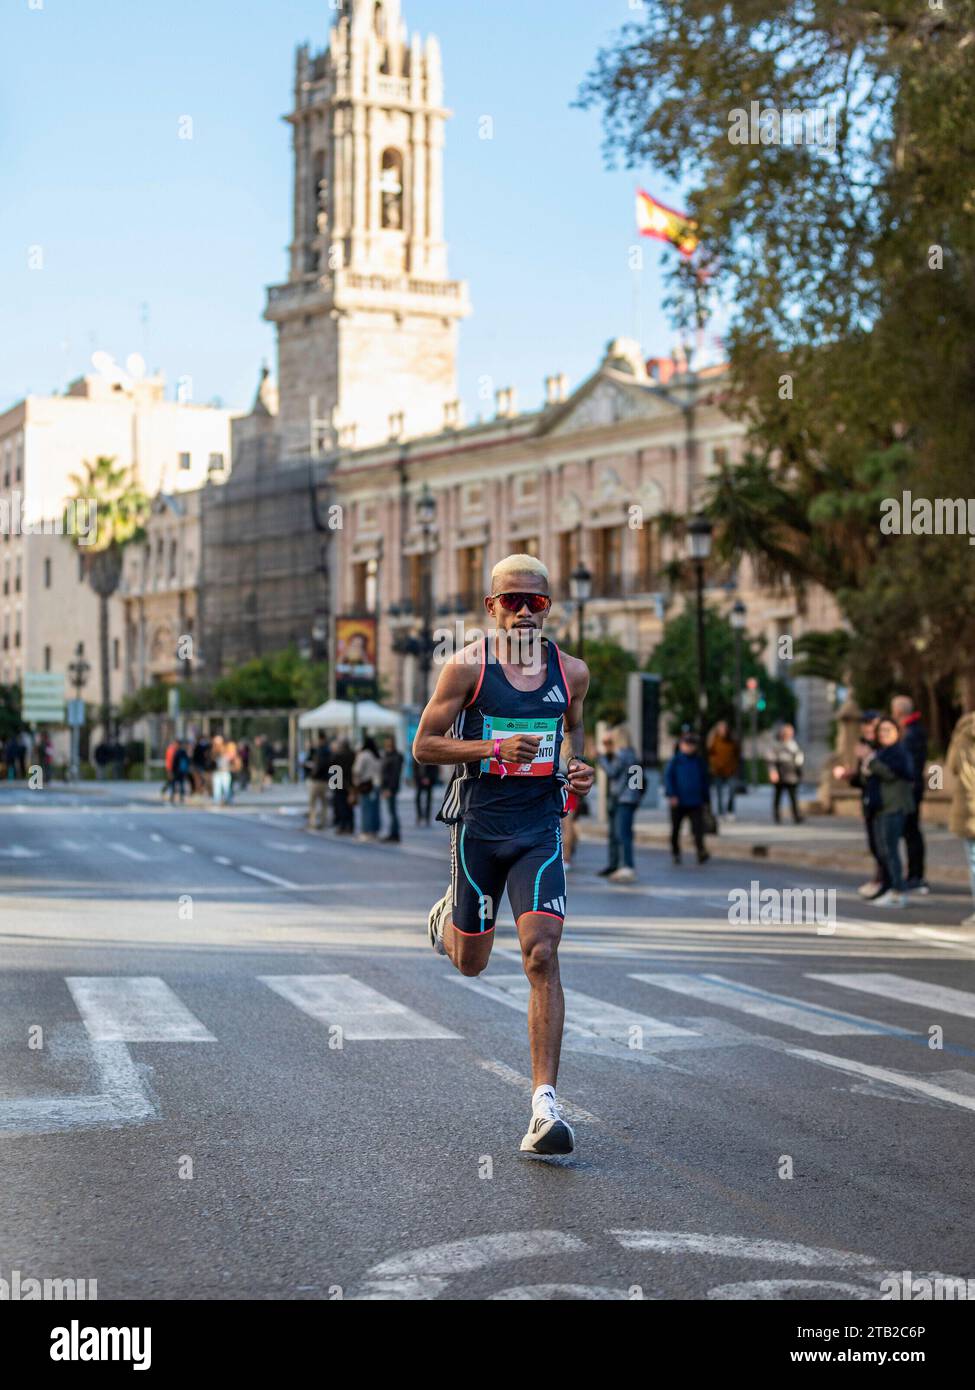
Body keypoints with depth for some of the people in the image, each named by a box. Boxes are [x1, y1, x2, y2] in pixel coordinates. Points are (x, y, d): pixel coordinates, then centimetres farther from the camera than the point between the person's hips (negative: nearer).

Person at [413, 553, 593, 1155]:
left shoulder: (572, 670, 3)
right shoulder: (468, 666, -8)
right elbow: (424, 745, -5)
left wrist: (580, 769, 2)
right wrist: (494, 749, -19)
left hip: (540, 827, 1)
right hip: (479, 823, -1)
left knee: (542, 956, -14)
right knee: (470, 963, 13)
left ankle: (545, 1102, -13)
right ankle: (450, 913, 52)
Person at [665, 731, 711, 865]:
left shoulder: (699, 762, 7)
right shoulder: (675, 761, -2)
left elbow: (704, 781, 14)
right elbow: (668, 777, -6)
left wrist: (706, 798, 14)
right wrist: (671, 794, -17)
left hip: (695, 803, 1)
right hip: (678, 802, -1)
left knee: (698, 828, -14)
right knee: (675, 829, 11)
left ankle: (702, 852, -22)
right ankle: (675, 853, 28)